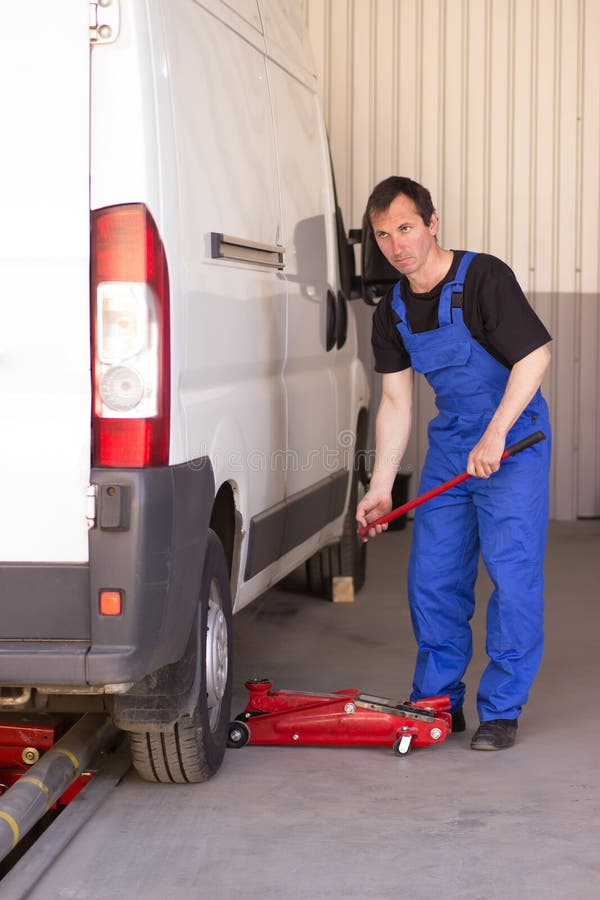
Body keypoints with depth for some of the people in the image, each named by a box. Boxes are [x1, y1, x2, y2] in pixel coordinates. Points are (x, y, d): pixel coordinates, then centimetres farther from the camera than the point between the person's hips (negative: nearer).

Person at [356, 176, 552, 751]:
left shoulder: (483, 278, -16)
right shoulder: (392, 311, 3)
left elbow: (535, 356, -19)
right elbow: (395, 403, 8)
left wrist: (495, 435, -23)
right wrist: (381, 486, 4)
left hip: (513, 437, -6)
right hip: (449, 440, 6)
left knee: (512, 575, -9)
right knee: (431, 576, 6)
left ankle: (501, 710, 2)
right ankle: (437, 702, 19)